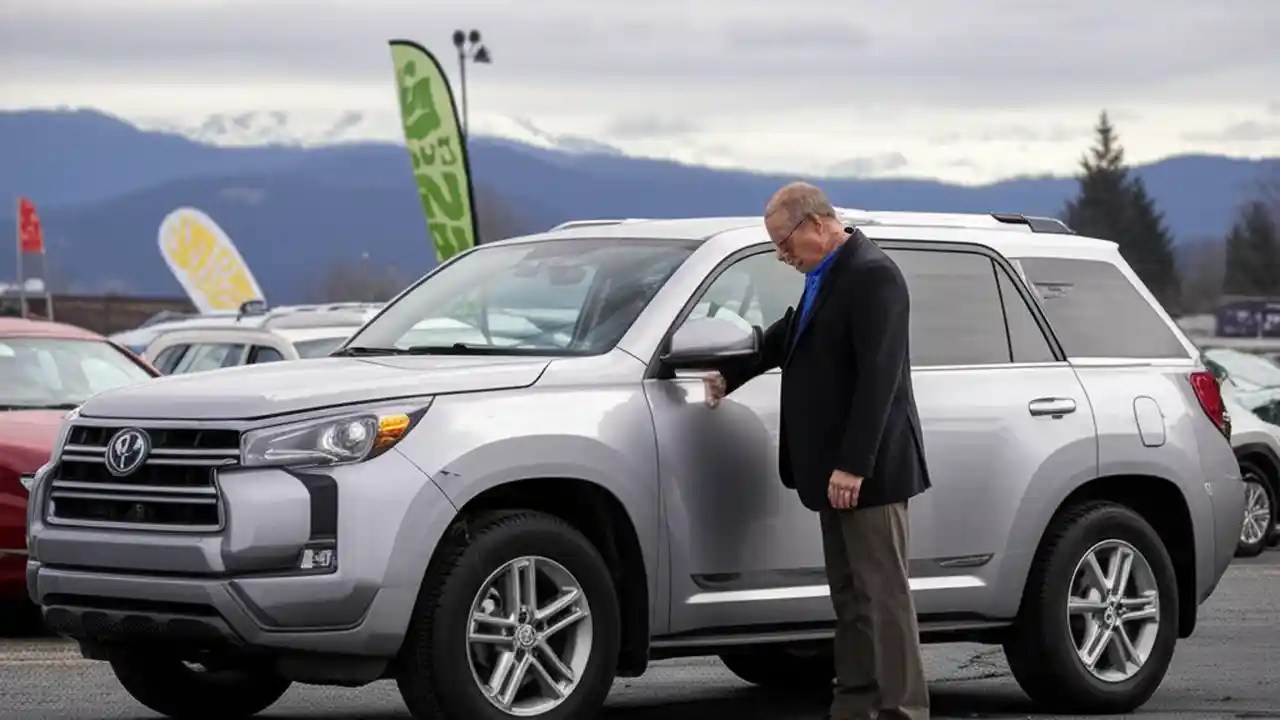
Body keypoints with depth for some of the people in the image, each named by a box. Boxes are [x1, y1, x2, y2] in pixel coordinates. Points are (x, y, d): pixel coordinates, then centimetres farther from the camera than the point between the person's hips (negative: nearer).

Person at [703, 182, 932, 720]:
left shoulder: (872, 276, -16)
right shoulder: (825, 276, 14)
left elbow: (879, 377, -22)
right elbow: (791, 334, 32)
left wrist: (852, 466, -24)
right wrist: (731, 376, 36)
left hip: (867, 470, -10)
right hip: (835, 469, 10)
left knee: (883, 592, -7)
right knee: (850, 593, 12)